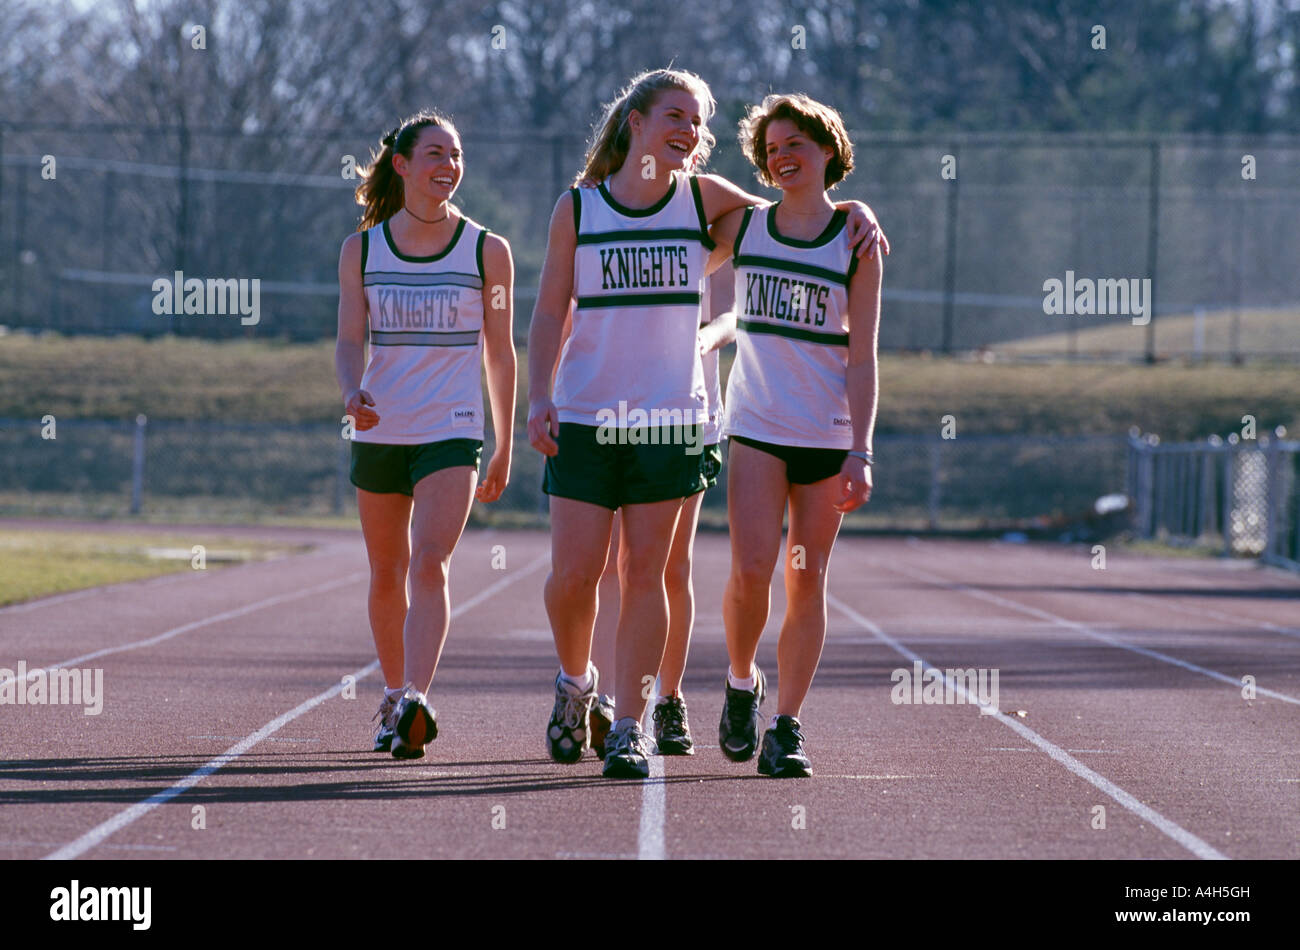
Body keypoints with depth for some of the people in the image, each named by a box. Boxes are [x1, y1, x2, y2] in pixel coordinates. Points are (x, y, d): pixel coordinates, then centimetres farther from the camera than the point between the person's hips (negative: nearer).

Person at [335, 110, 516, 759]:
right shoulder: (362, 250, 5)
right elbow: (350, 340, 1)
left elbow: (500, 353, 7)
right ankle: (395, 696, 28)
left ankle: (414, 701, -29)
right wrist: (352, 391, -22)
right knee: (387, 575, 11)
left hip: (452, 432, -2)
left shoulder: (487, 252, 2)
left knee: (429, 564, -19)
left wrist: (503, 450, 10)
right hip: (379, 433, 2)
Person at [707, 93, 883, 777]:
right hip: (755, 428, 1)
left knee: (807, 580, 0)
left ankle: (786, 726, 6)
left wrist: (860, 452, -7)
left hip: (828, 434, -1)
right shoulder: (742, 227, 6)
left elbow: (862, 356, -1)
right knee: (751, 569, -13)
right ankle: (740, 684, 13)